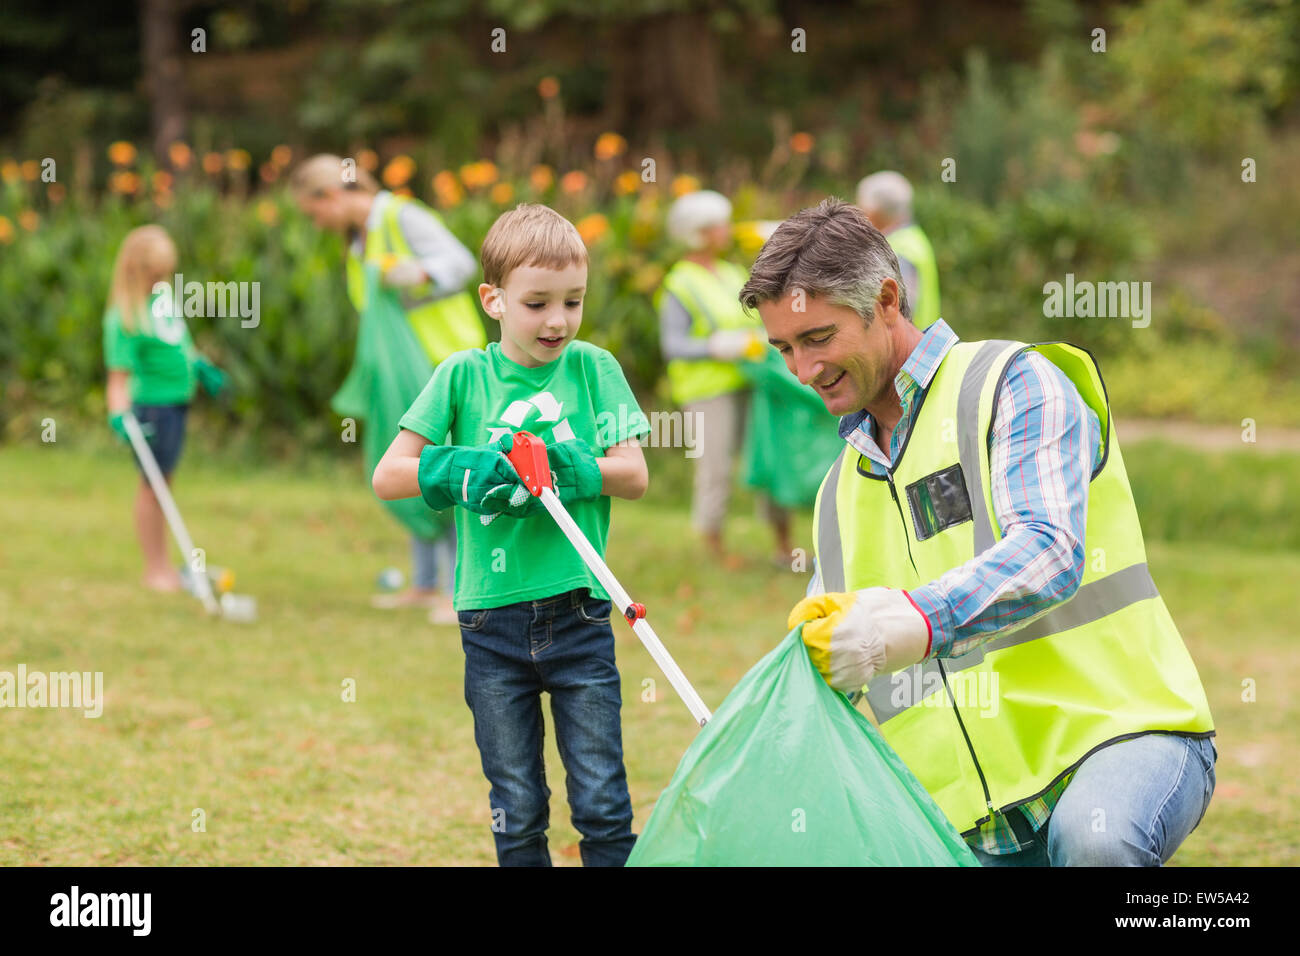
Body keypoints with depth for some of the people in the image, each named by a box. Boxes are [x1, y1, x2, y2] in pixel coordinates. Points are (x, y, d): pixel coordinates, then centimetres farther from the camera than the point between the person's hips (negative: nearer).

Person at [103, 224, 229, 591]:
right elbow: (119, 374, -22)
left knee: (163, 480, 15)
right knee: (152, 485, -1)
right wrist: (119, 415, -34)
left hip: (177, 402, 9)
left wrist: (200, 365, 23)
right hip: (151, 405, -9)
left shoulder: (164, 293, 5)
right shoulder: (125, 318, -21)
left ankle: (163, 563, 23)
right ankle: (154, 568, 7)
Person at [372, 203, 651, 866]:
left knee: (602, 802, 1)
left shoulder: (592, 368, 2)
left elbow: (634, 475, -1)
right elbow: (389, 476, -2)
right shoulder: (464, 375, 1)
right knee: (517, 811, 8)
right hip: (493, 621, 0)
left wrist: (571, 468, -19)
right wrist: (470, 472, -17)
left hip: (578, 612, 0)